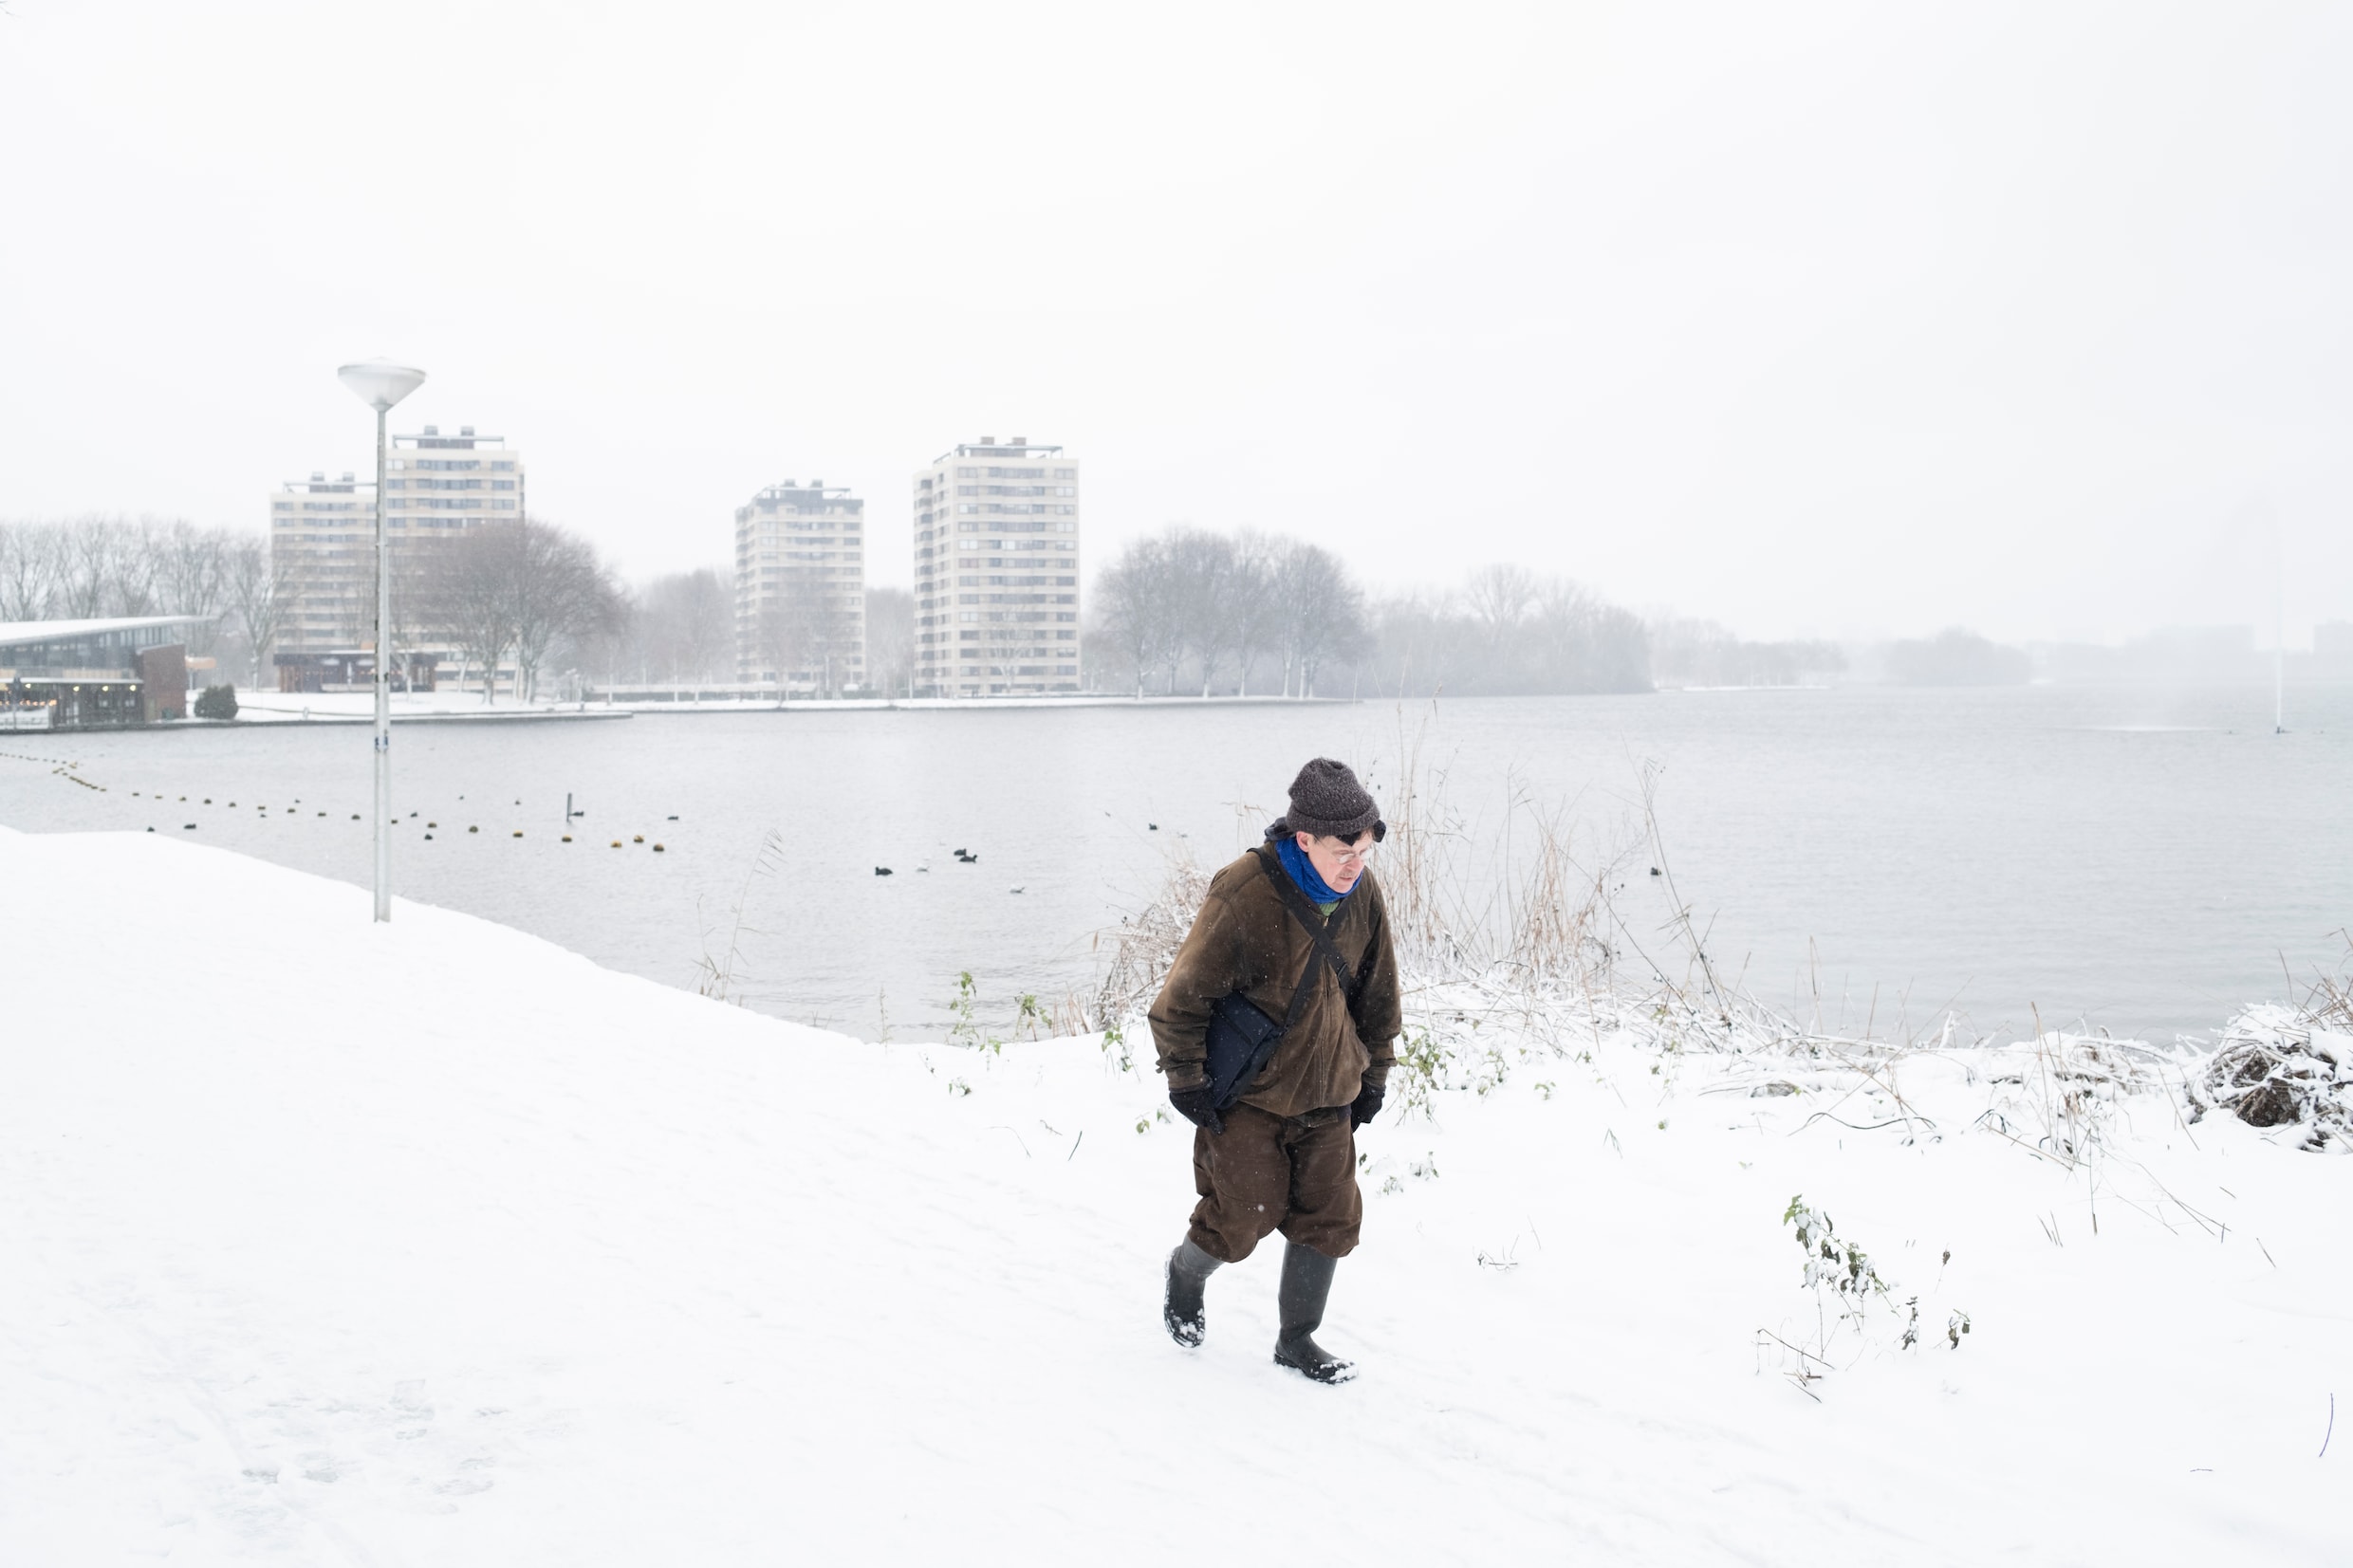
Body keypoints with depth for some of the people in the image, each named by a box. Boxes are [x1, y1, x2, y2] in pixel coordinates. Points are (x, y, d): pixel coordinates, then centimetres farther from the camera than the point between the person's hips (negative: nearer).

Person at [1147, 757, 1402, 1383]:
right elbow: (1184, 994, -14)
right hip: (1247, 1093, -5)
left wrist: (1373, 1074, 15)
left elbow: (1376, 992, 12)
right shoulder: (1243, 895, -23)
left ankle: (1296, 1340, 24)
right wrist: (1187, 1081, -11)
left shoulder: (1362, 894, -4)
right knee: (1244, 1216, -1)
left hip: (1326, 1094, 5)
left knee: (1329, 1217, 5)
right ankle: (1186, 1272, 32)